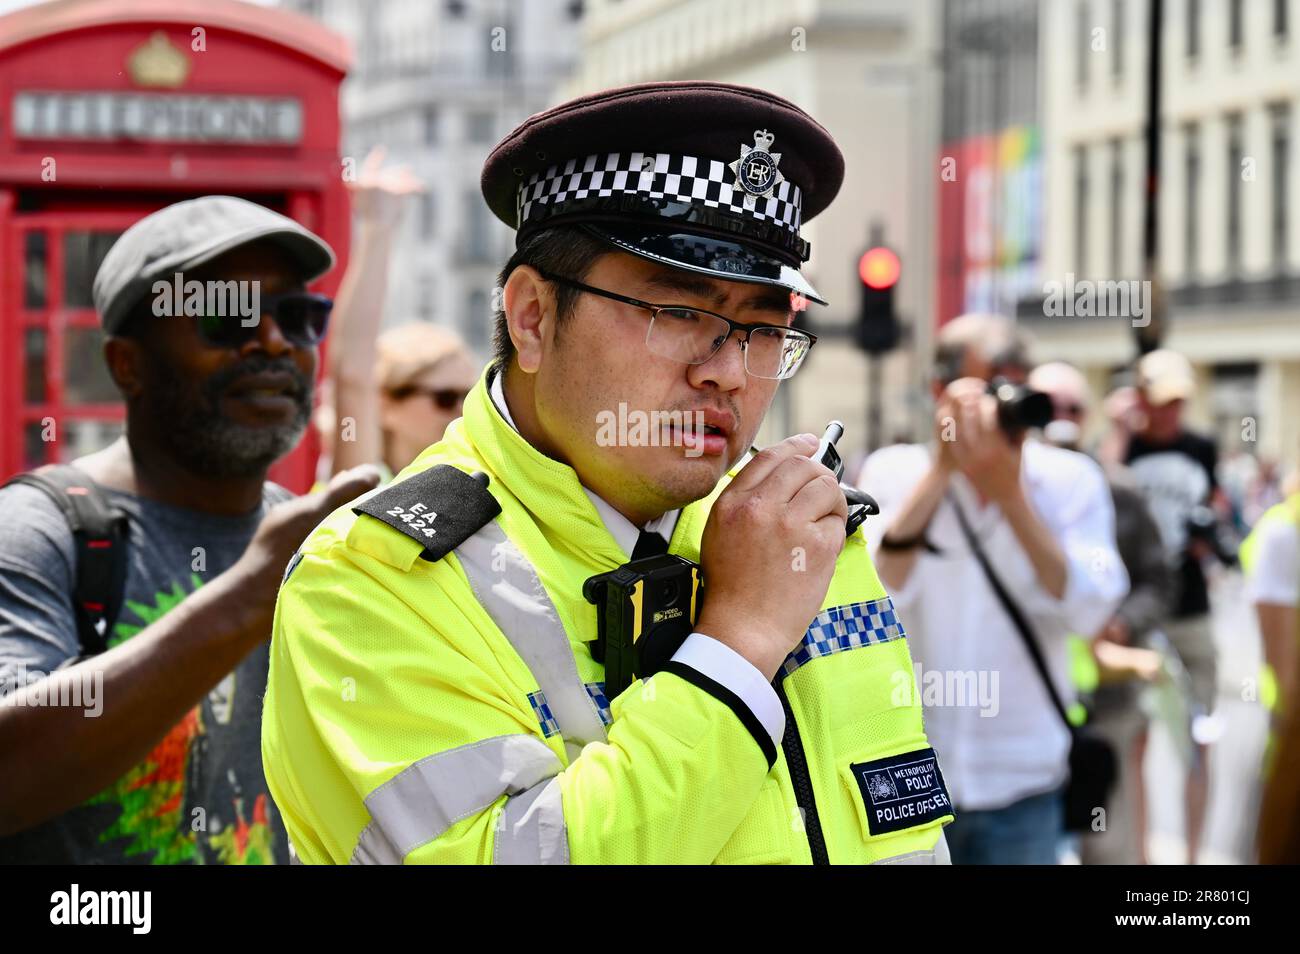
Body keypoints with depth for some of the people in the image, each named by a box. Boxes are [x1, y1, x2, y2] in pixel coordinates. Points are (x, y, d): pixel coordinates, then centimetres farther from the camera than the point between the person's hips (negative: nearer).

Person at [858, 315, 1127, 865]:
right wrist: (939, 471, -20)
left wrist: (1010, 492, -19)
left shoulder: (1070, 480, 1)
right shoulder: (894, 472, 0)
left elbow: (1088, 611, -13)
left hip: (1022, 784, 0)